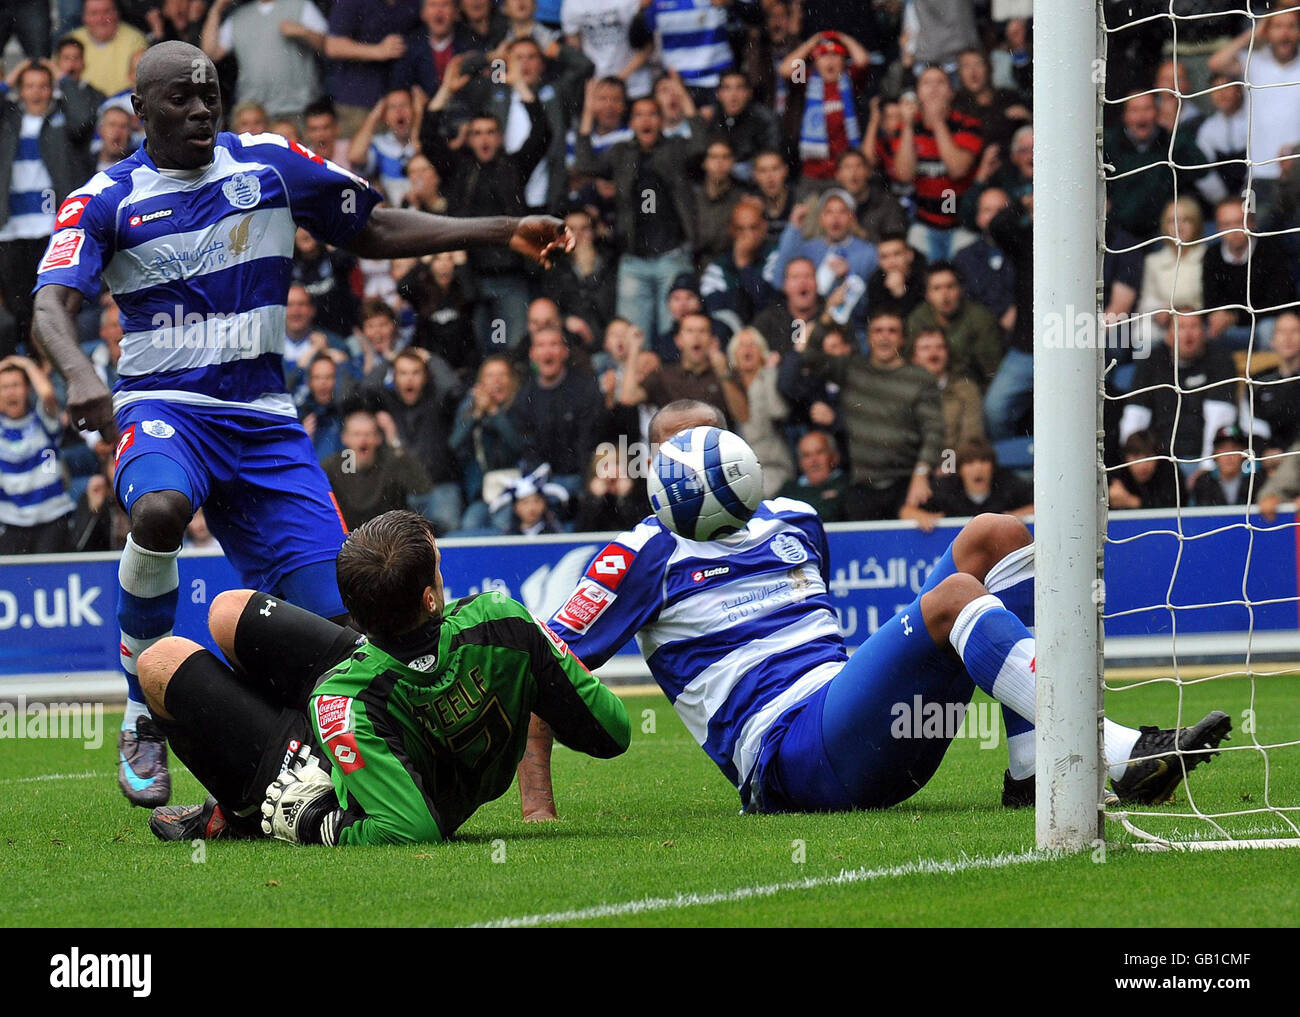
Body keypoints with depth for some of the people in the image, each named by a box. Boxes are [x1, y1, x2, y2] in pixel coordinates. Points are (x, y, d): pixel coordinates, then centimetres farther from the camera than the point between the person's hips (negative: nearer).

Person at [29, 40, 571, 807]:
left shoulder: (269, 166, 8)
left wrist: (505, 233, 8)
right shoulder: (108, 200, 0)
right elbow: (54, 305, -14)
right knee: (159, 510, -38)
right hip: (162, 405, -3)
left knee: (329, 614, -10)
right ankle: (144, 723, -22)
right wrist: (80, 373, -37)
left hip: (262, 420, 3)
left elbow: (374, 230, 16)